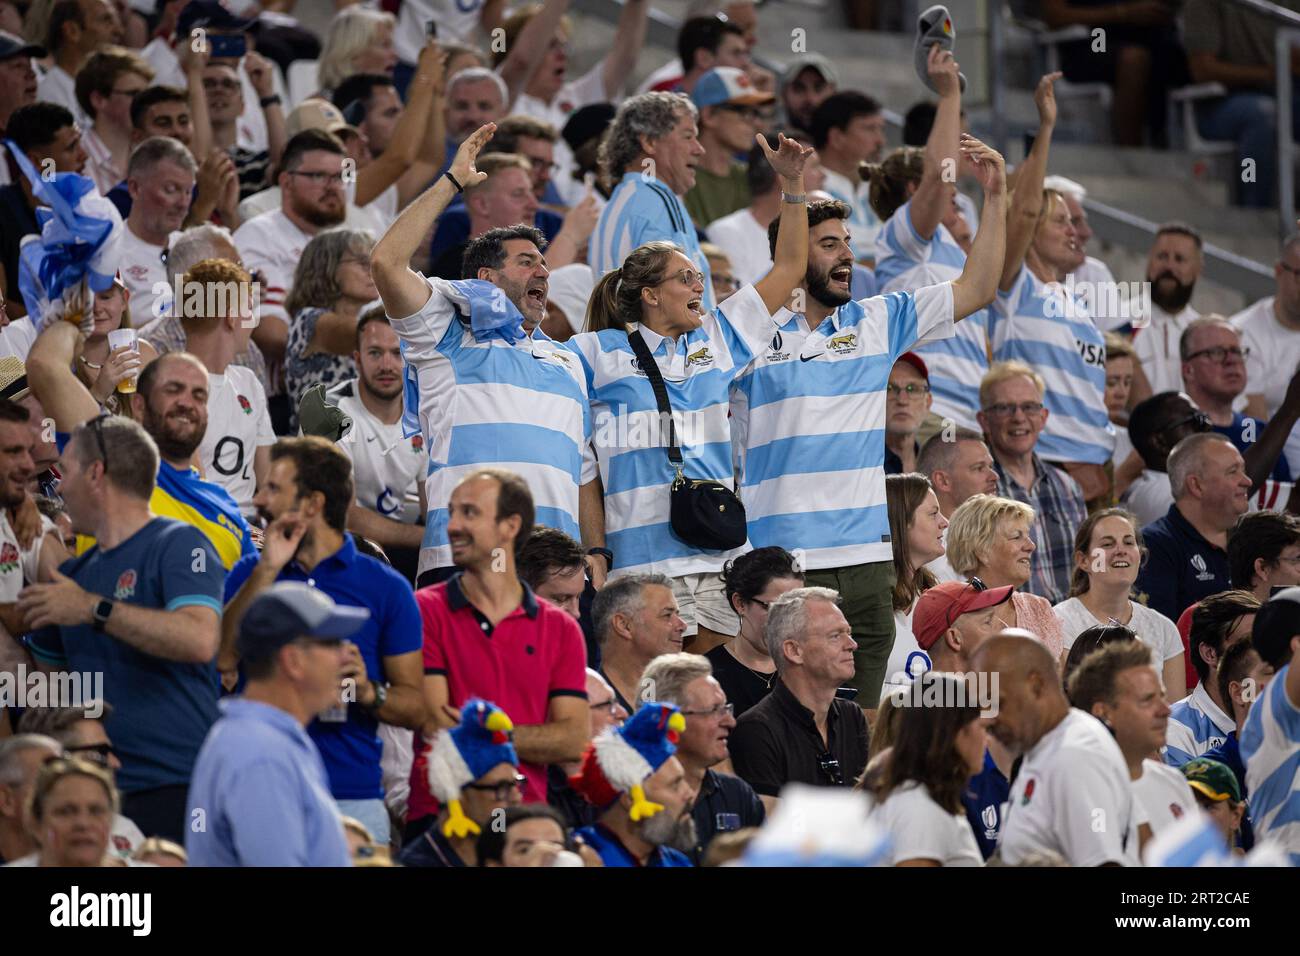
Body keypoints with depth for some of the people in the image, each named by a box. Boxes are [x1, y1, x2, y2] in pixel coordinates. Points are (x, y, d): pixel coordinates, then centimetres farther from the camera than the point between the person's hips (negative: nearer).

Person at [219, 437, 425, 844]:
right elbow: (222, 661, -7)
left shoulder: (385, 587, 5)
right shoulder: (249, 573, 12)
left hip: (352, 798, -1)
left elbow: (415, 708, 5)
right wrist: (267, 570, -8)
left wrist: (369, 692, -16)